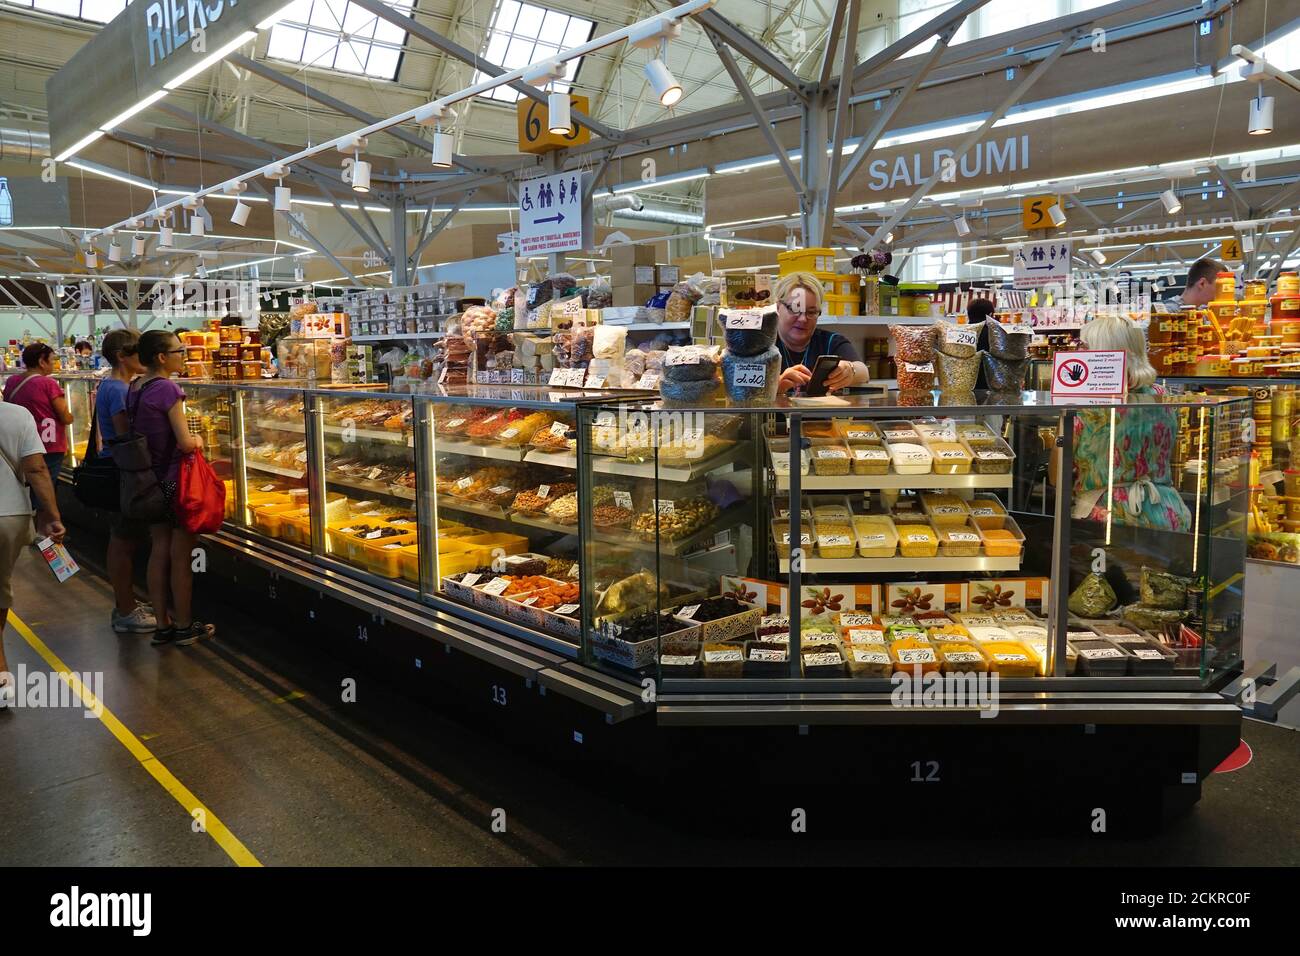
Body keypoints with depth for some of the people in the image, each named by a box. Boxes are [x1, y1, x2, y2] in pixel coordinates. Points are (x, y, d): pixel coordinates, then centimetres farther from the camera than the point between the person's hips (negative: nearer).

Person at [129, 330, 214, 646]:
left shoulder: (135, 388, 6)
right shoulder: (168, 389, -18)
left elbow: (135, 432, 13)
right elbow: (185, 443, -20)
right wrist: (197, 439, 1)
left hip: (149, 478, 8)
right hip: (175, 480, -8)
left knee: (159, 551, 13)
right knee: (181, 555, 3)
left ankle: (162, 625, 20)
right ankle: (184, 627, 14)